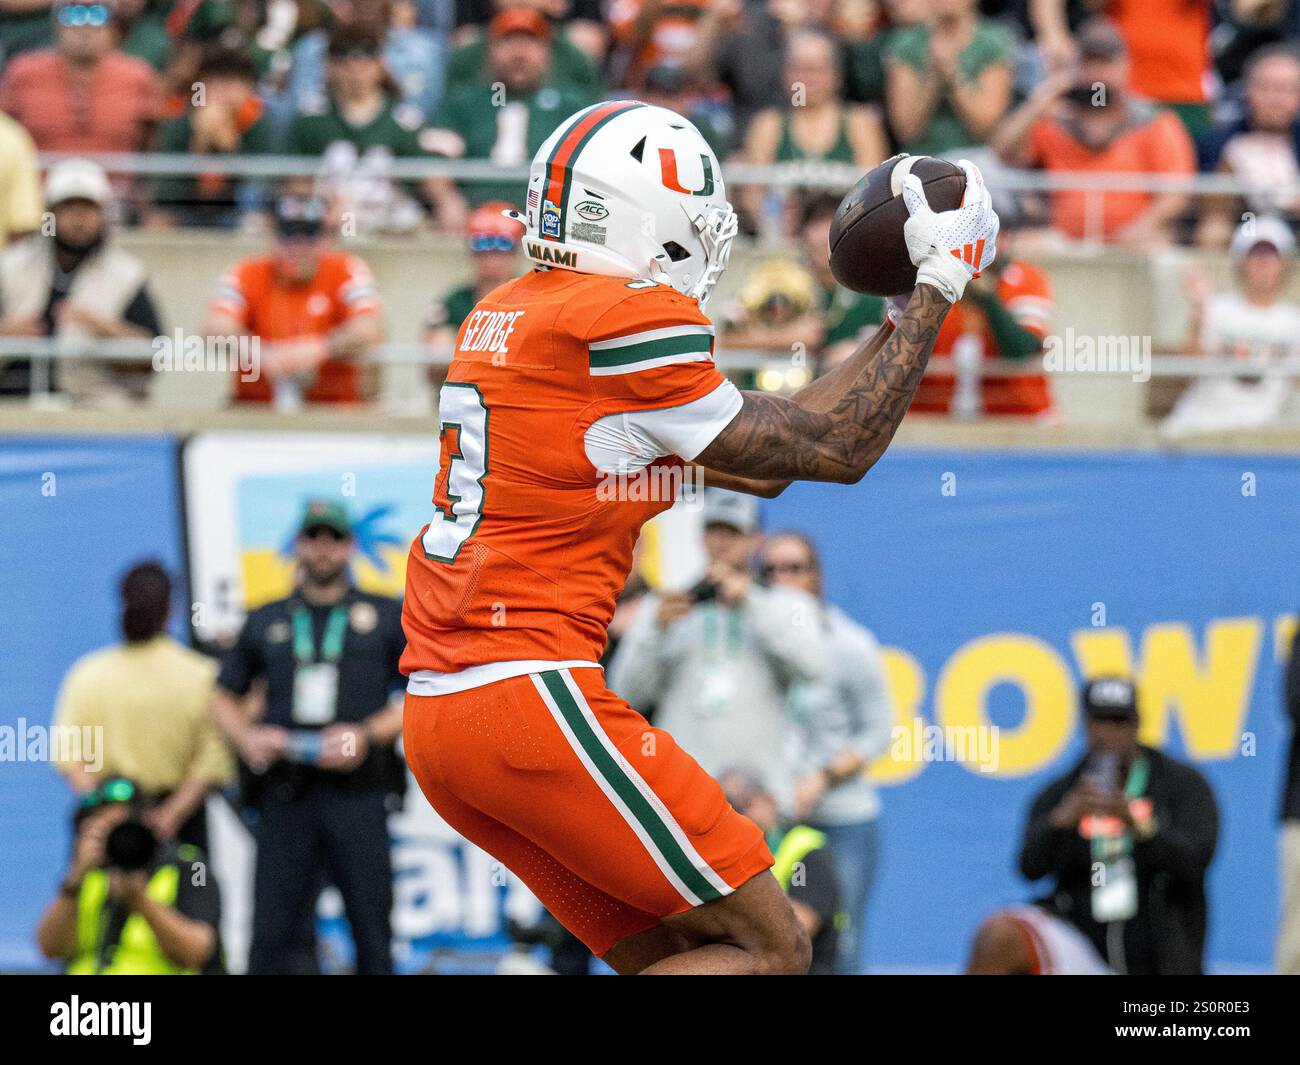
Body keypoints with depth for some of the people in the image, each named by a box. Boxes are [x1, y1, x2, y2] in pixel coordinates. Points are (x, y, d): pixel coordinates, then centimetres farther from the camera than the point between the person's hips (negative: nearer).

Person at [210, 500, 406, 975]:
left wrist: (368, 736, -8)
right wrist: (247, 737, 1)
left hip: (358, 792, -2)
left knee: (372, 935, -2)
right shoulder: (266, 622, 16)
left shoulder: (386, 617, 10)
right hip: (284, 793, 2)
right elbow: (225, 697, 22)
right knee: (270, 935, -2)